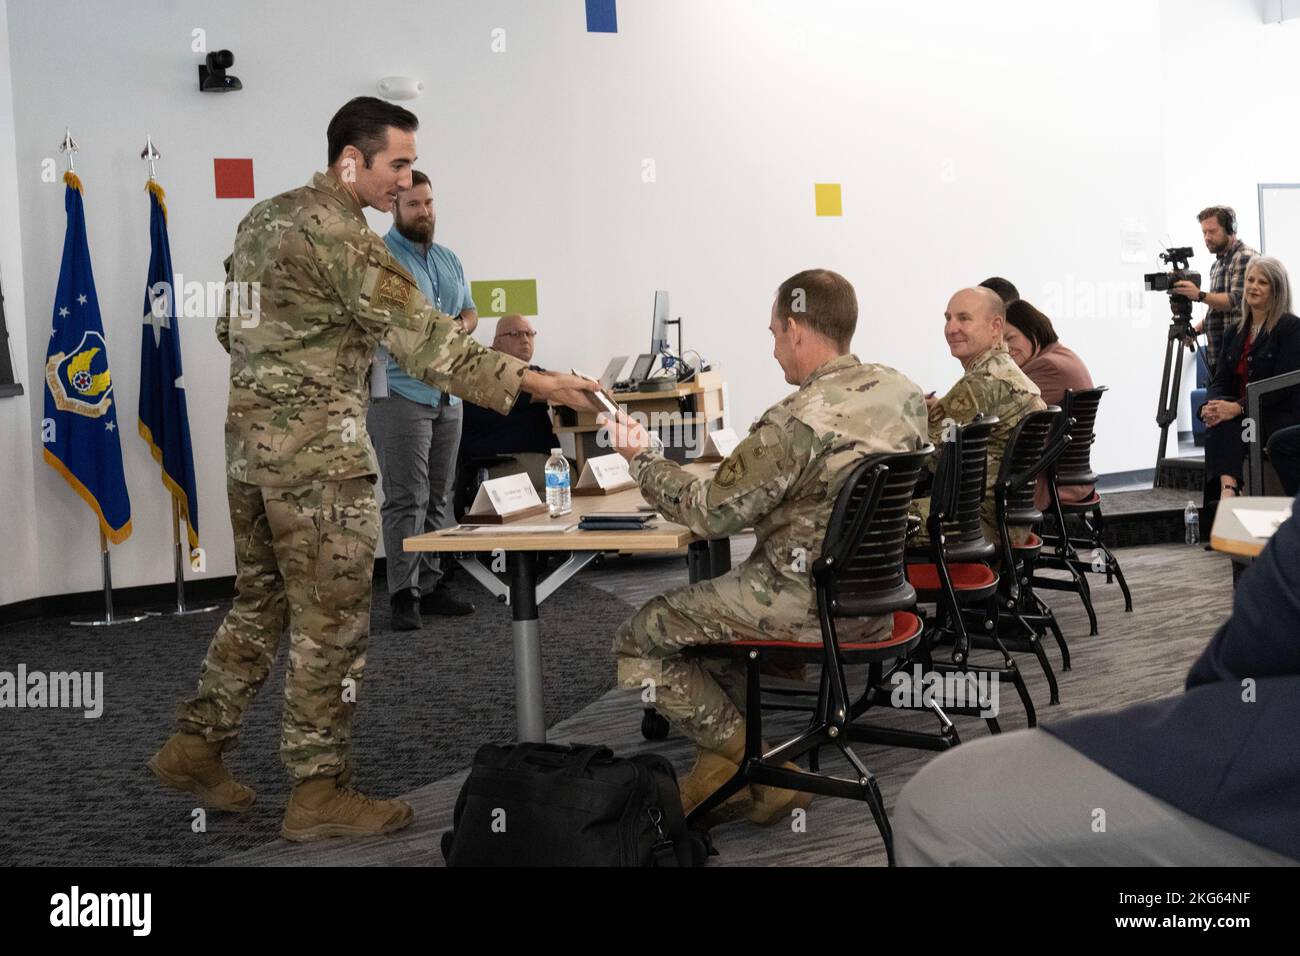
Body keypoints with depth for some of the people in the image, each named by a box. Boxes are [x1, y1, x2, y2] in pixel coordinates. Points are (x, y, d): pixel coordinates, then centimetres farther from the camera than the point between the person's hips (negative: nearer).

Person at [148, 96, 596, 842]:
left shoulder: (263, 218, 12)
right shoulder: (342, 238, -16)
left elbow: (229, 324, 18)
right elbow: (425, 340, -22)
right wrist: (533, 382, -24)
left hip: (251, 439, 9)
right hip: (319, 451, -9)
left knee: (261, 603, 19)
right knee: (333, 621, -1)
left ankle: (197, 746, 24)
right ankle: (319, 791, 7)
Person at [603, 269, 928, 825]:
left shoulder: (799, 421, -25)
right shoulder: (903, 392, 1)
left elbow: (711, 513, -18)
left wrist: (642, 460, -3)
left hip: (811, 603, -9)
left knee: (638, 643, 4)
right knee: (710, 606, 31)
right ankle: (719, 773, 26)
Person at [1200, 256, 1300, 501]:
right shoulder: (1235, 333, 18)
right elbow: (1221, 380, 11)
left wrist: (1239, 407, -25)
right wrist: (1210, 405, -13)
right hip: (1244, 416, 5)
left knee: (1225, 426, -31)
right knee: (1218, 421, -29)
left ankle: (1227, 493, -39)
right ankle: (1228, 489, -46)